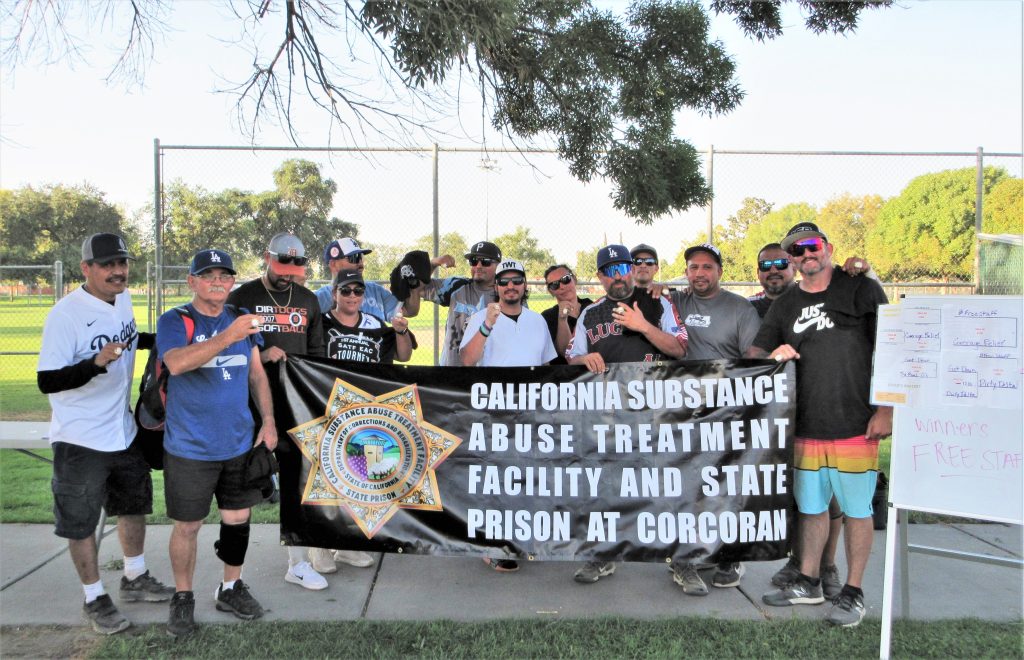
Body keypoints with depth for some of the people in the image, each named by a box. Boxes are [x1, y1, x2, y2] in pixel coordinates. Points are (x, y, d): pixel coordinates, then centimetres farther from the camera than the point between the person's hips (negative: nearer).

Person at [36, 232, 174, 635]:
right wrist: (97, 363, -37)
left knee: (134, 506, 21)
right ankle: (94, 599, 26)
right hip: (80, 440, -7)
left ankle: (134, 579, 41)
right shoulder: (66, 314, -22)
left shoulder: (123, 299, 1)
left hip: (124, 432, 8)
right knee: (82, 523, 8)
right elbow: (46, 381, -24)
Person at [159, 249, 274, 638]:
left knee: (238, 518, 13)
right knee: (187, 526, 6)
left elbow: (257, 374, 14)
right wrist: (228, 336, -38)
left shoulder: (242, 320, 8)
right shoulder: (173, 322, -8)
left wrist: (268, 421, 6)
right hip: (190, 447, -4)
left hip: (240, 443, 5)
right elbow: (177, 363, -29)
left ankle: (230, 589, 32)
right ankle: (182, 598, 26)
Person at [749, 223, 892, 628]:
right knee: (811, 507, 14)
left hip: (856, 427, -4)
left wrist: (885, 409, -10)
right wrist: (774, 355, -8)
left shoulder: (862, 290, -1)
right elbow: (752, 356, 15)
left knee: (857, 510, 6)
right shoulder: (785, 306, 12)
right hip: (807, 429, 4)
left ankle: (853, 592, 19)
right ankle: (808, 583, 28)